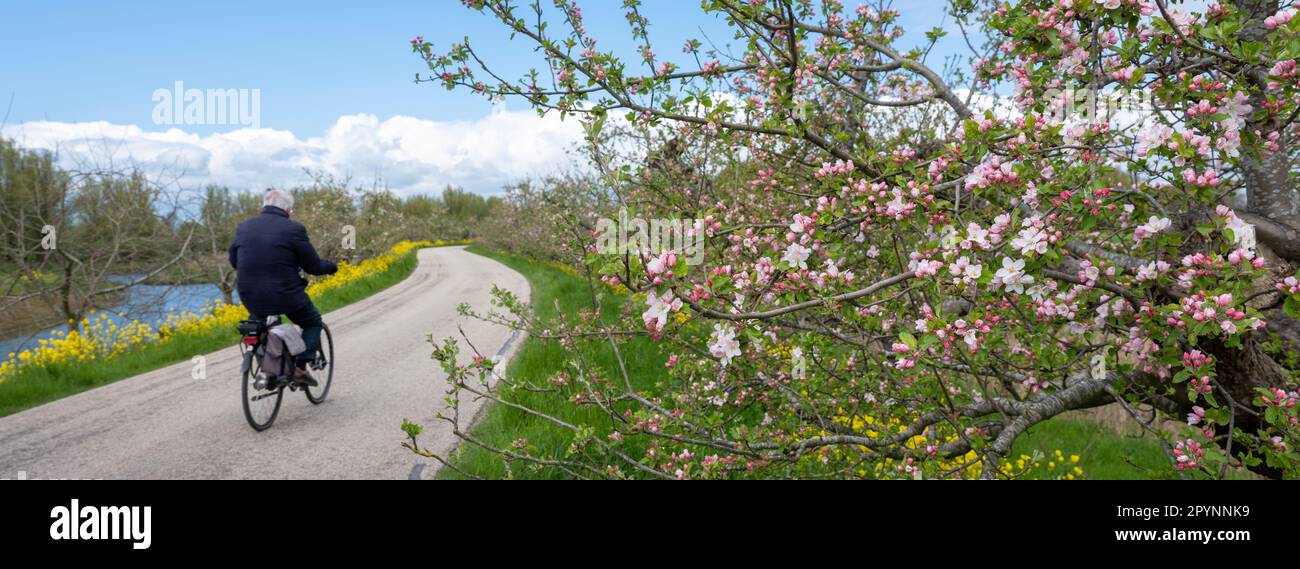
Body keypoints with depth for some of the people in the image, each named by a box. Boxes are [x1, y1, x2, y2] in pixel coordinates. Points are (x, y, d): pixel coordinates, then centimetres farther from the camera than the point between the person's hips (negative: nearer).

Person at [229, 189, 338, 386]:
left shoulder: (243, 227, 6)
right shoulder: (293, 229, -9)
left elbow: (234, 261, 19)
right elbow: (313, 266, -5)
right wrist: (330, 267, 17)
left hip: (251, 298, 5)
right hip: (286, 296, -4)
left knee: (257, 318, 37)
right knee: (313, 323, 21)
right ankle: (300, 366, 6)